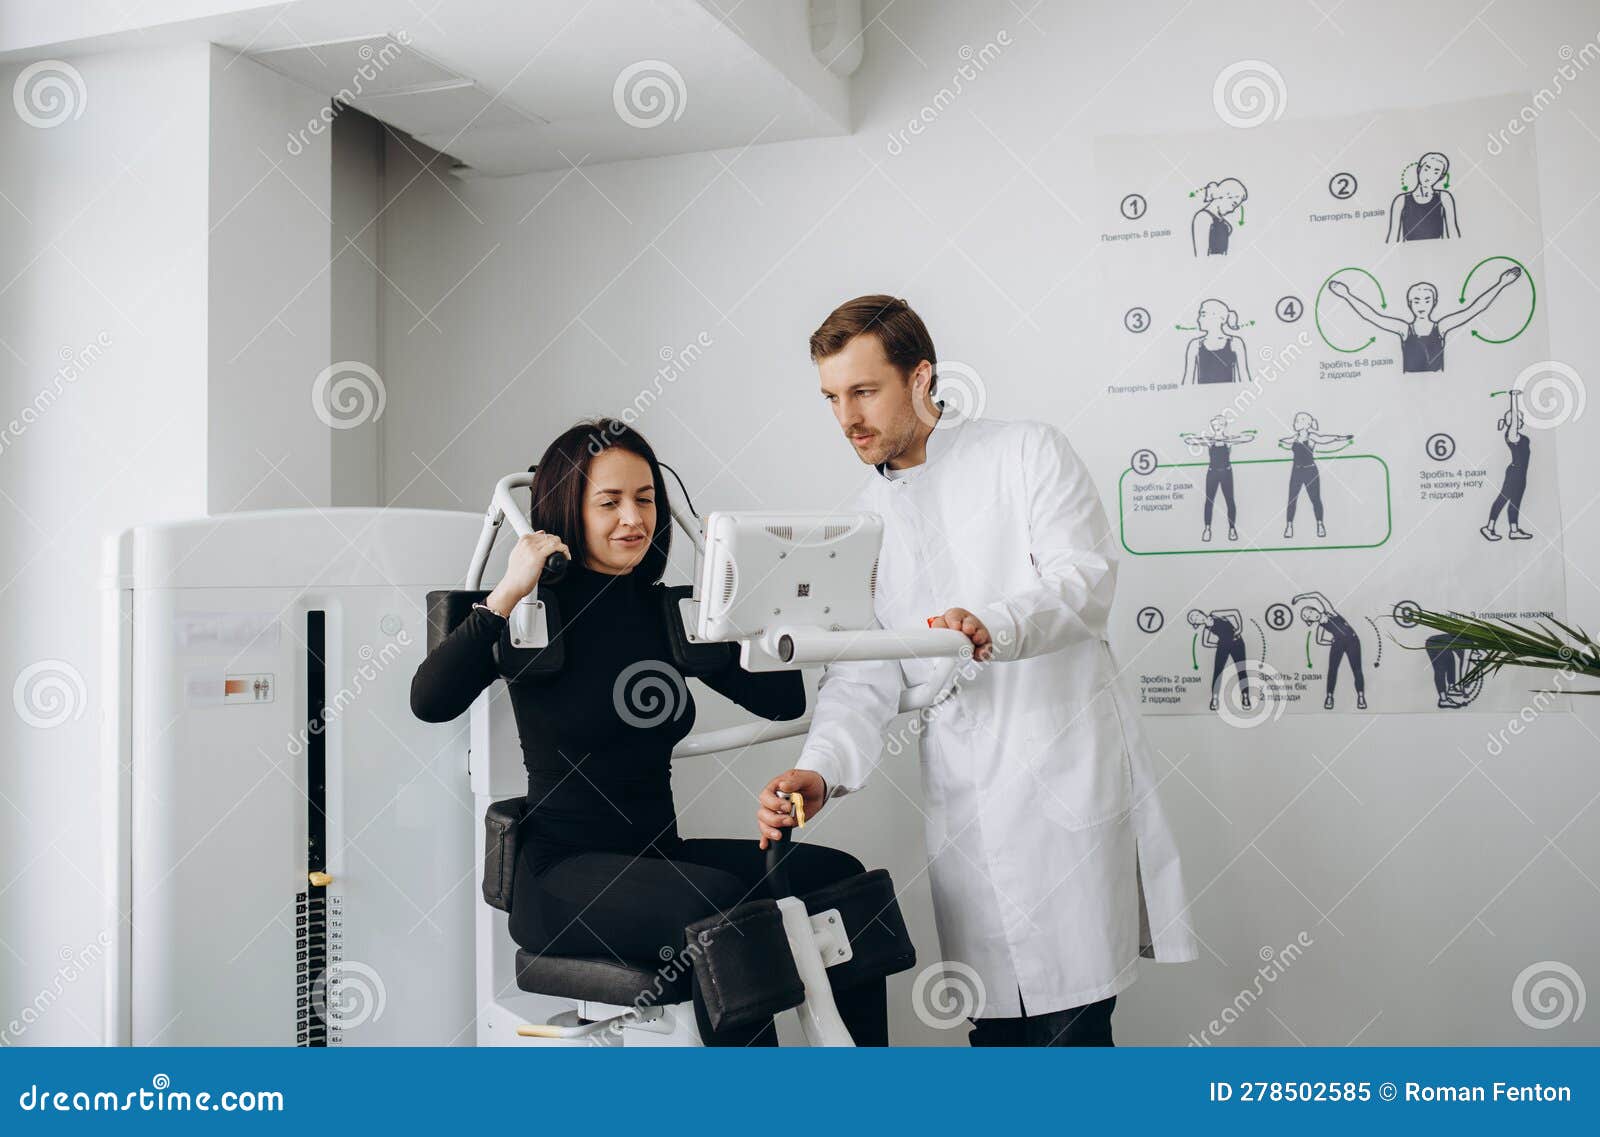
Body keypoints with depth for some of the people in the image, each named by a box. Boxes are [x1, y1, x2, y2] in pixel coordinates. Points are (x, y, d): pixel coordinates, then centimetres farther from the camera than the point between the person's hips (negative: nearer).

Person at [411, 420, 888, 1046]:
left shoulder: (667, 614, 12)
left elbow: (782, 700, 8)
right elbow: (430, 701, -19)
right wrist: (507, 591, -21)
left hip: (658, 855, 6)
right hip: (561, 872, -6)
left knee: (836, 875, -14)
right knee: (722, 901, -33)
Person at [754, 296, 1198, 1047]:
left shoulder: (1027, 454, 3)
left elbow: (1085, 576, -12)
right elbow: (861, 676, 7)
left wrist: (997, 627, -32)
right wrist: (820, 769, -11)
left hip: (1064, 784, -4)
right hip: (960, 809, 4)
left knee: (1070, 1027, -6)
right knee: (991, 1026, 8)